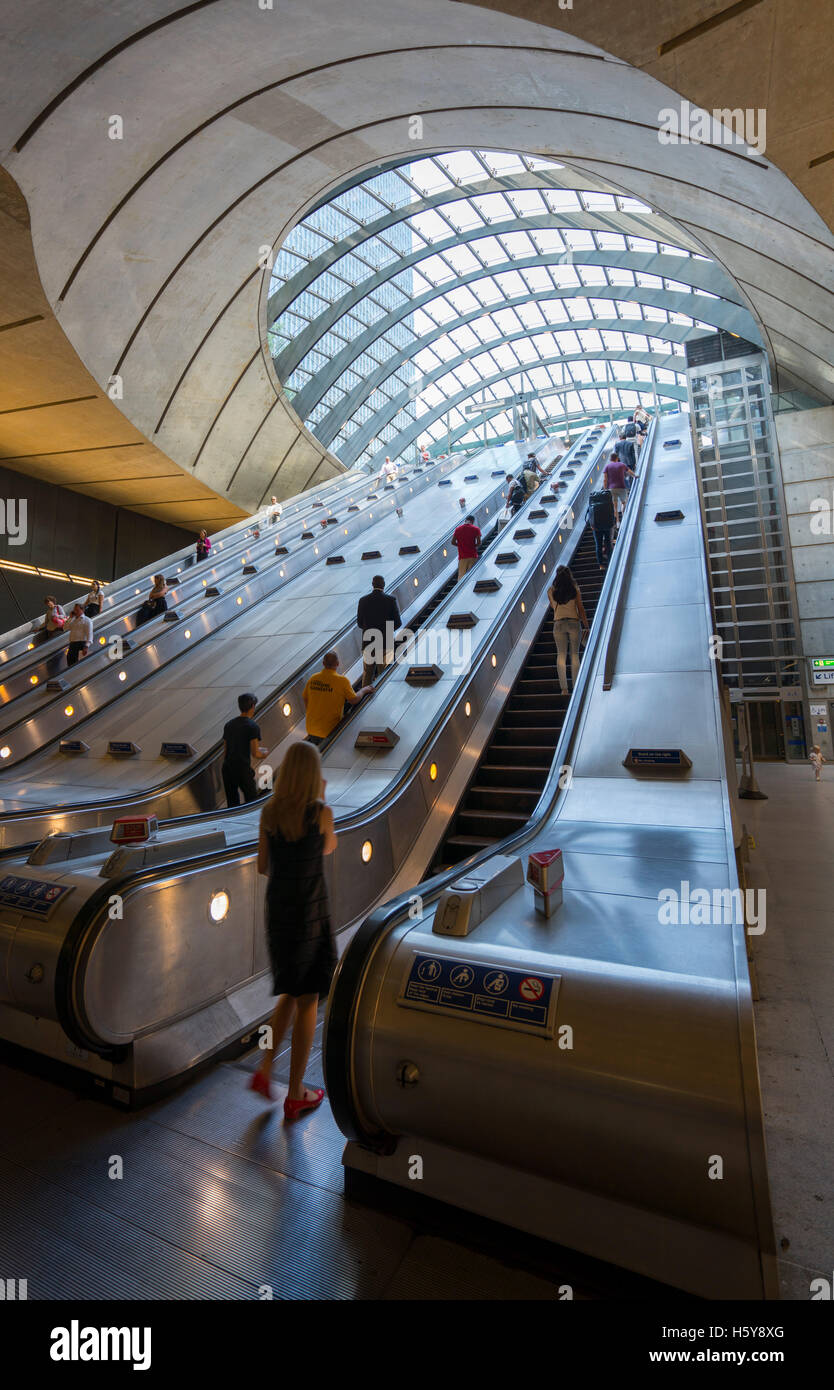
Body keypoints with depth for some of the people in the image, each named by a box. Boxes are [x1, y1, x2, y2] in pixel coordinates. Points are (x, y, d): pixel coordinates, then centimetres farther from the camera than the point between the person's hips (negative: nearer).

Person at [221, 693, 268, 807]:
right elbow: (255, 753, -14)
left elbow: (225, 750, 15)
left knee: (232, 803, 14)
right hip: (243, 769, -6)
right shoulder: (253, 726, -9)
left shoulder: (228, 725, 11)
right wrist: (265, 752, 6)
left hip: (227, 768, 6)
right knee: (251, 801, 7)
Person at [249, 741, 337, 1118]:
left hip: (277, 913, 5)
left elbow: (263, 867, 3)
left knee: (290, 994, 26)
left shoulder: (268, 813, -4)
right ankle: (296, 1095, 22)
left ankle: (264, 1070, 24)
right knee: (306, 1002, 10)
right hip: (311, 915, -4)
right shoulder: (321, 813, -15)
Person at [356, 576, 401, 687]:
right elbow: (398, 623, -7)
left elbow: (360, 624, 5)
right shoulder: (391, 600, -8)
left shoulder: (363, 601, -2)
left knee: (367, 674, 13)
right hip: (385, 644, -2)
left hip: (368, 643, 2)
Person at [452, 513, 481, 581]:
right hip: (472, 555, -1)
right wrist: (474, 546, 11)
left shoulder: (458, 529, 6)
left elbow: (453, 542, 3)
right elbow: (479, 542, -8)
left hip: (462, 556, 1)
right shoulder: (476, 529, 0)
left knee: (461, 575, 1)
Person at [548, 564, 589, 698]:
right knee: (574, 654, 5)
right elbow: (580, 608, 0)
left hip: (558, 623, 0)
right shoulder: (574, 589, 0)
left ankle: (564, 688, -3)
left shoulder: (551, 591, 3)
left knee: (561, 655, 2)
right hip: (574, 622, 0)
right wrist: (586, 625, 7)